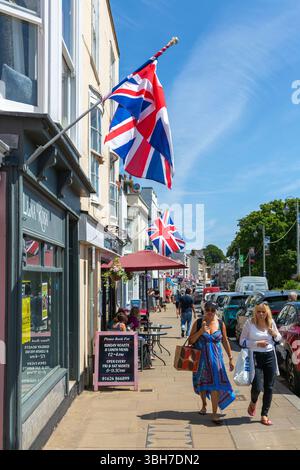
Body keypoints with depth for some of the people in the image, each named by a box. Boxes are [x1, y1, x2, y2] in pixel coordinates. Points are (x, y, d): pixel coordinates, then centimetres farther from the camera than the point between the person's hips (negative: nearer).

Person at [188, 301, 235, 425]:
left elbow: (225, 341, 9)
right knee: (202, 383, 15)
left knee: (216, 384, -9)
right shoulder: (198, 323, -3)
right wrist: (201, 331, -19)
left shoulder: (220, 324, 0)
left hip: (215, 358, 0)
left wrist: (230, 358, 10)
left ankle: (214, 414, -4)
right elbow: (190, 341, -5)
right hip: (200, 358, 0)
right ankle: (204, 405, 42)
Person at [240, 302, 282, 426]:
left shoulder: (271, 322, 3)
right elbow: (242, 341, -6)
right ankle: (253, 403, 27)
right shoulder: (250, 323, -8)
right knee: (257, 387, -9)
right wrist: (257, 343, -17)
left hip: (270, 357, 4)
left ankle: (264, 415, 19)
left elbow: (278, 339, 16)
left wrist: (275, 334, -7)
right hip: (256, 357, -4)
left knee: (269, 388, 6)